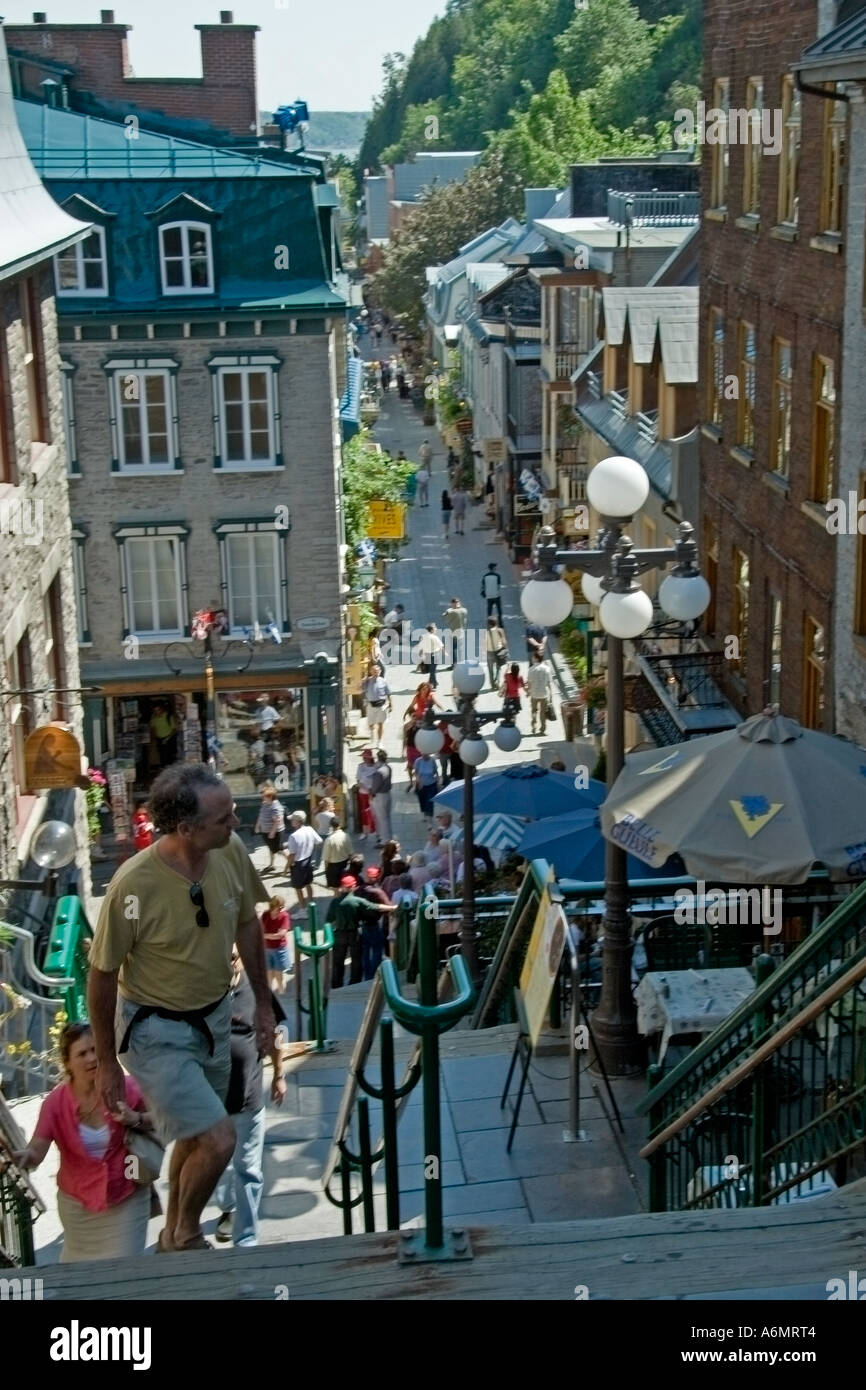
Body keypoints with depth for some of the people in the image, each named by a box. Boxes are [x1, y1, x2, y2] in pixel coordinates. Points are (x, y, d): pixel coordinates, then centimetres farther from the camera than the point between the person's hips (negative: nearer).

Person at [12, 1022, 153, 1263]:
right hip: (77, 1201, 2)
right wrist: (21, 1156, -43)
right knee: (79, 1265, 22)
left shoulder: (125, 1088, -17)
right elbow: (36, 1151, -21)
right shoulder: (55, 1102, -15)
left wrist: (135, 1119, -24)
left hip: (126, 1197, -1)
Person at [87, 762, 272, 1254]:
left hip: (214, 1015, 6)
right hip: (156, 1031, -6)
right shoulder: (134, 885, -31)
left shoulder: (232, 851, -15)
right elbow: (102, 976, -17)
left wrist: (263, 1002, 12)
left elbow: (247, 924, 5)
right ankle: (184, 1237, 18)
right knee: (218, 1139, -11)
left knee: (197, 1135, 20)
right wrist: (107, 1062, -8)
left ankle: (176, 1236, 44)